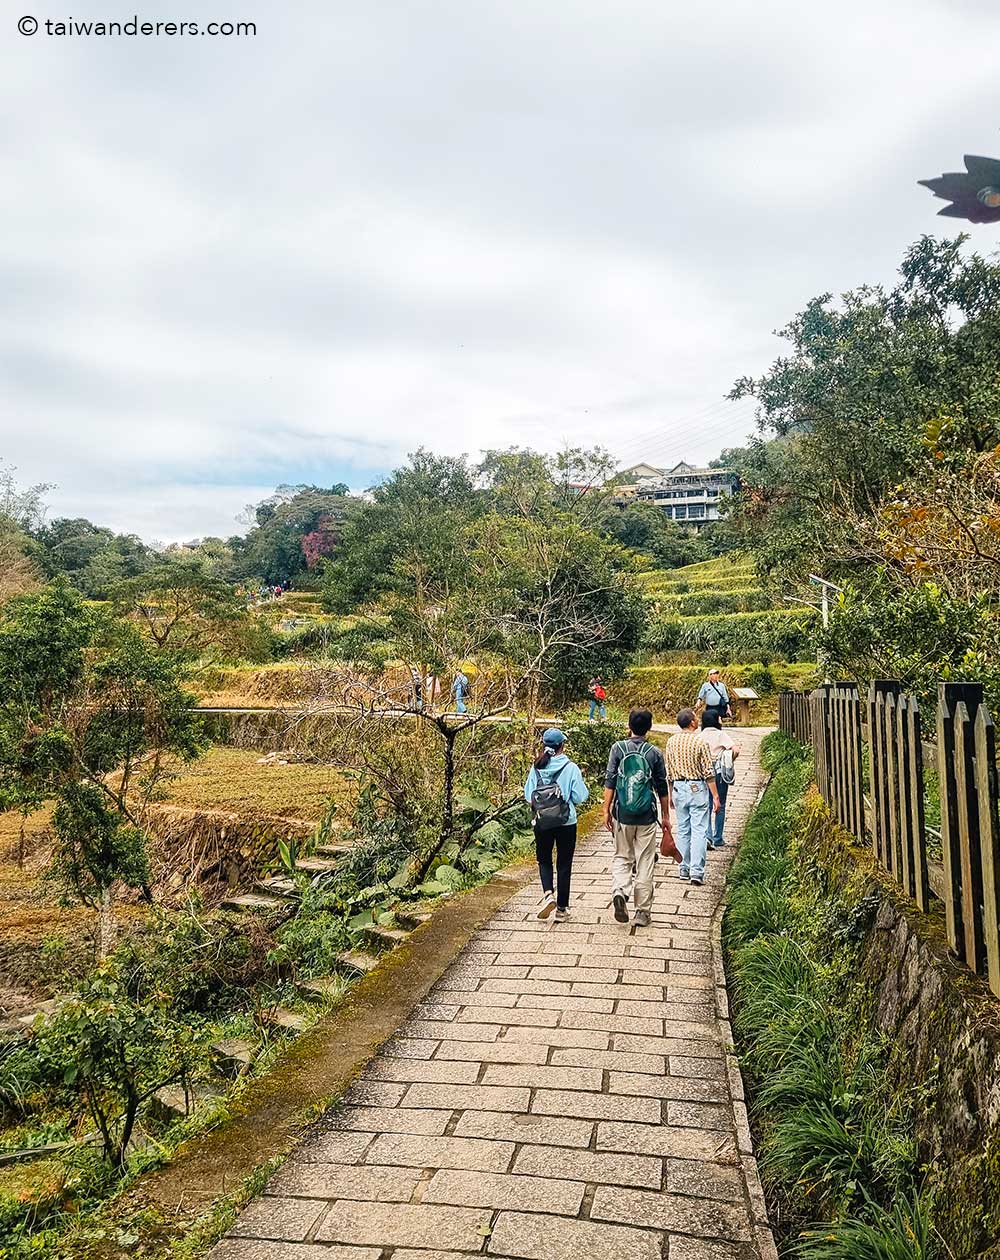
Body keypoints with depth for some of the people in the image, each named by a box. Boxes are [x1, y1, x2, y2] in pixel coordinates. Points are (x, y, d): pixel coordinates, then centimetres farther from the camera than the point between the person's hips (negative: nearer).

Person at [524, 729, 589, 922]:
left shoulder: (536, 768, -4)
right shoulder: (571, 768, -11)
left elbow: (528, 796, 1)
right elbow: (580, 797, -9)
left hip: (542, 823, 2)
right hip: (566, 823, -2)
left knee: (543, 859, 19)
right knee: (564, 864, 10)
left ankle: (548, 894, -4)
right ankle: (562, 908, 16)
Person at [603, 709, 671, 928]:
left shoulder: (618, 748, -3)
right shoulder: (655, 753, -1)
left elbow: (610, 781, -5)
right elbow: (662, 788, 4)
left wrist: (606, 810, 2)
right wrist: (666, 816, 14)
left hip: (622, 814, 0)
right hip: (647, 816, 0)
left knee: (621, 857, 15)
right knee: (645, 864, 7)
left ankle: (620, 891, -11)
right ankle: (642, 912, 11)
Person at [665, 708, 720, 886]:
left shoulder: (671, 741, 3)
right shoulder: (699, 741, -11)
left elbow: (668, 771, 8)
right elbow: (708, 772, -11)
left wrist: (671, 794, 17)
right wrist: (715, 795, -5)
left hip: (678, 787, 5)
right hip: (697, 788, -4)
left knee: (683, 830, 12)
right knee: (699, 831, -2)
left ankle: (684, 869, 17)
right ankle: (697, 871, -7)